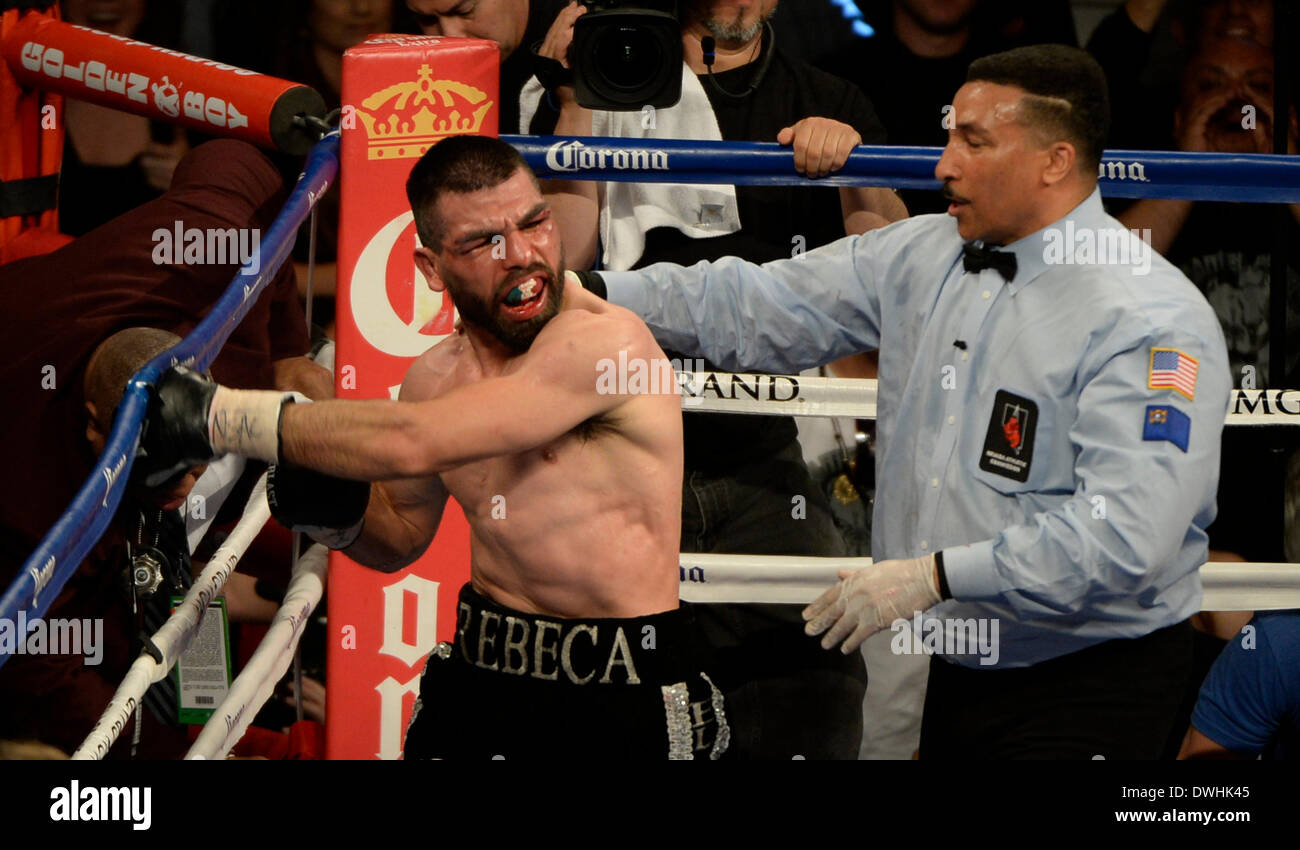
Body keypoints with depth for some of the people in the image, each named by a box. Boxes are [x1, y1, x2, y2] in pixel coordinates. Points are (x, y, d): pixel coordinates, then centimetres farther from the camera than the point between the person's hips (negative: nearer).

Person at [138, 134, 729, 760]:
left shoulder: (606, 341, -16)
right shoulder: (437, 376, 7)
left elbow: (411, 443, -23)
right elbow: (402, 534, 24)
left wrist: (216, 415, -18)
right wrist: (337, 515, 1)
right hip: (483, 684, 5)